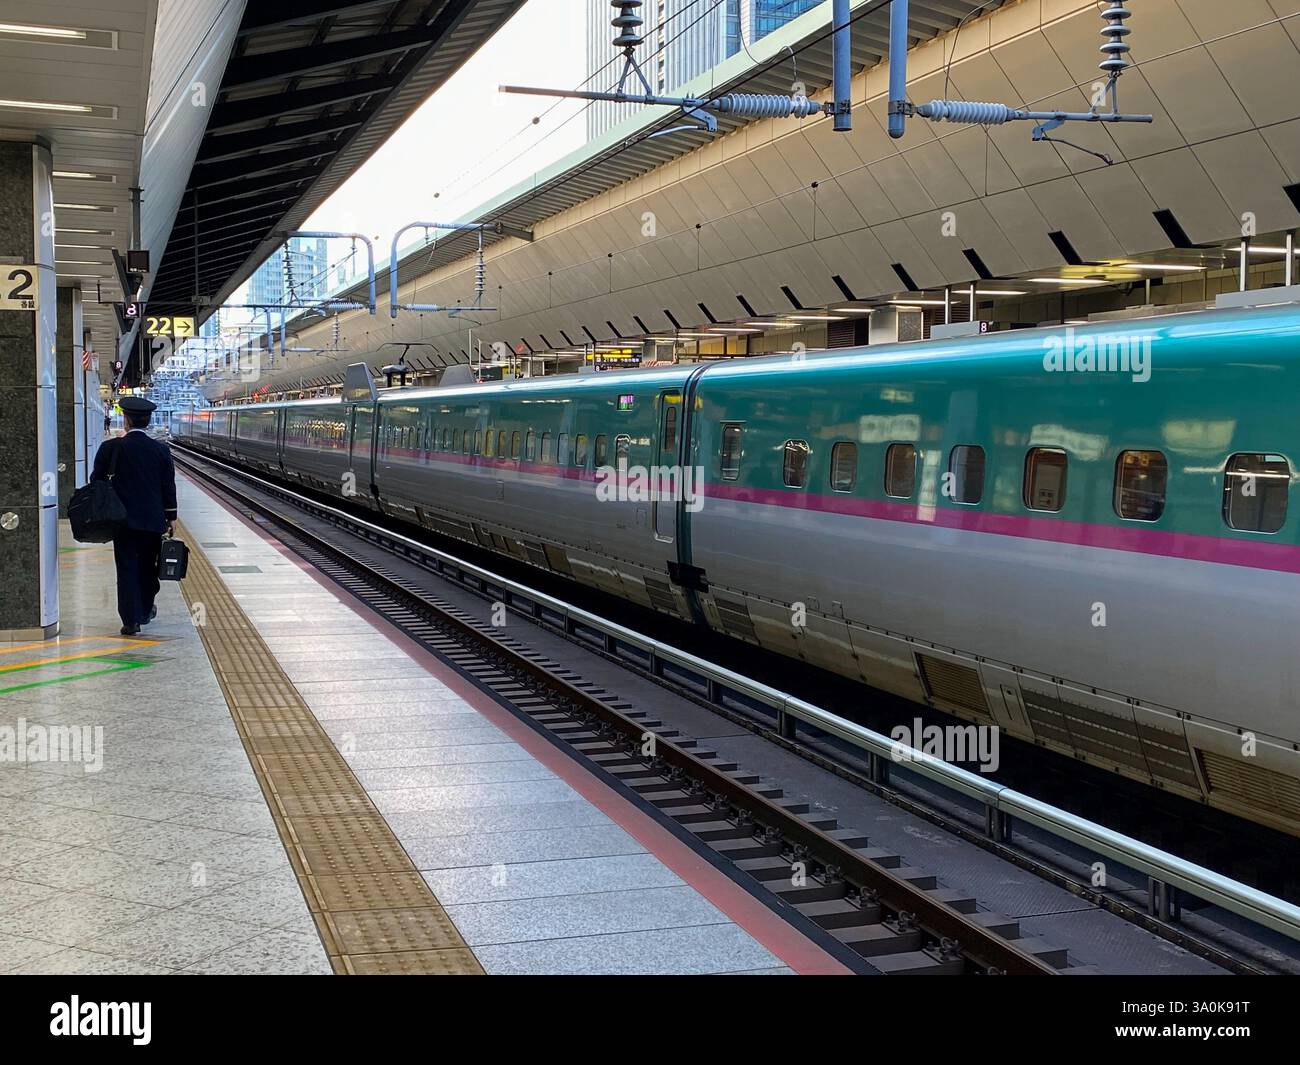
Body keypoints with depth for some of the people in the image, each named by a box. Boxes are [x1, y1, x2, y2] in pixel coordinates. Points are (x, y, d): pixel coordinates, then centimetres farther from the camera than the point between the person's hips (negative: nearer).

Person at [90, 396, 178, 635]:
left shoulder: (110, 448, -7)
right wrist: (171, 517, 9)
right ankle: (145, 611, 30)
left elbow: (97, 481, -1)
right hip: (153, 520, 2)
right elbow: (169, 486, 1)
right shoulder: (161, 449, -3)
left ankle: (131, 620, -3)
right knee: (147, 567, 16)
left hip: (123, 519, -1)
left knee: (127, 569, 1)